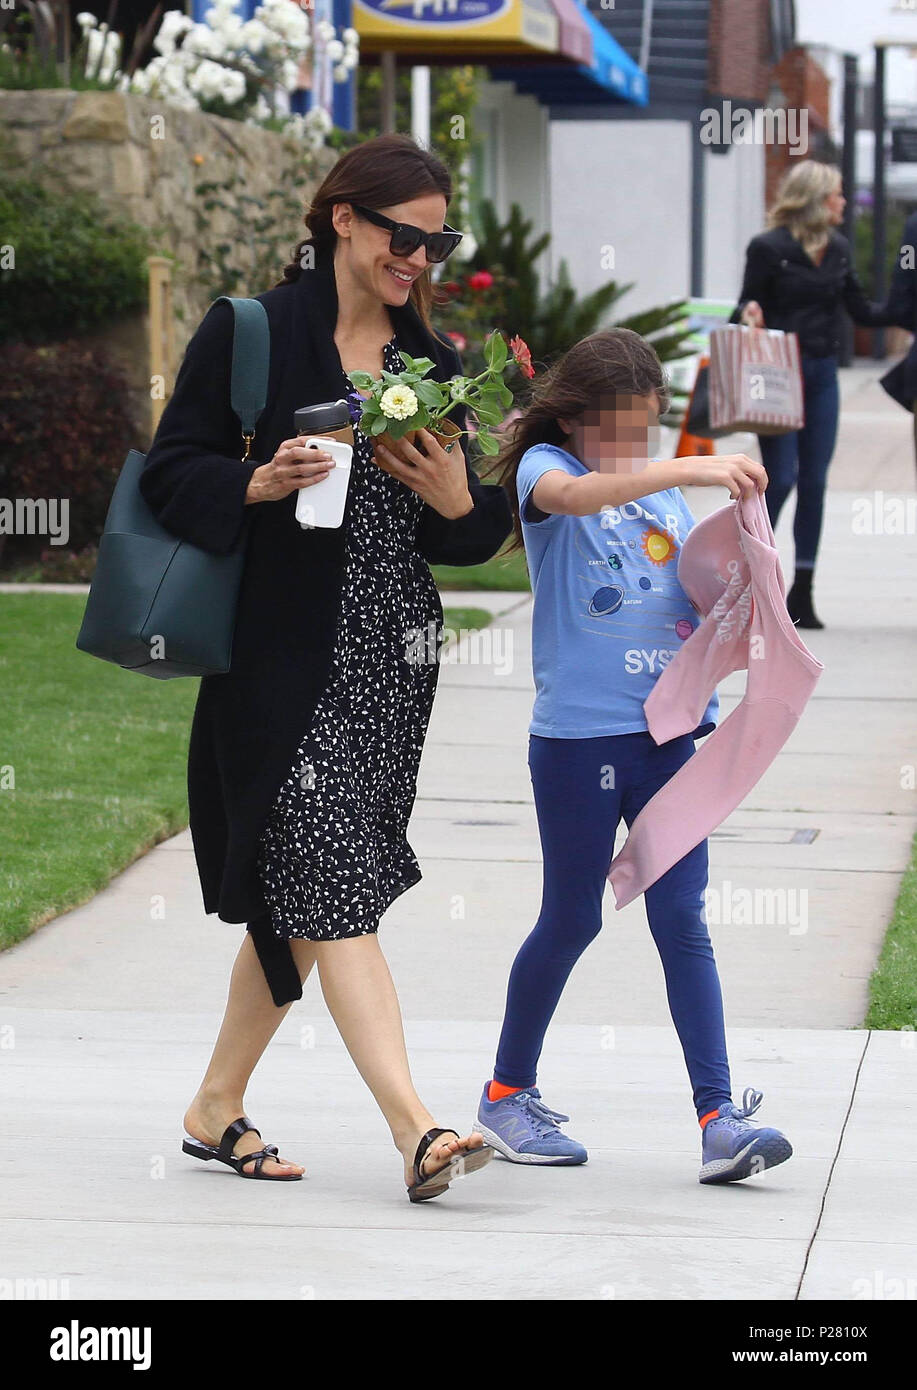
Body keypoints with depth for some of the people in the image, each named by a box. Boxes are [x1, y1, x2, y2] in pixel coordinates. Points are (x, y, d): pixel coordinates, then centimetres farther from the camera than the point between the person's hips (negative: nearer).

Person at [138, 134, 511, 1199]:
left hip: (391, 662, 6)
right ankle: (415, 1130, -19)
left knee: (298, 901, 10)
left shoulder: (429, 361, 13)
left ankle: (216, 1108, 23)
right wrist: (258, 484, -22)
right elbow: (171, 474, -4)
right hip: (286, 660, -6)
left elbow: (471, 538, 14)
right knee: (331, 886, -13)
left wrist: (458, 502, -8)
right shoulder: (250, 334, -3)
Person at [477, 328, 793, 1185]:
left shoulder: (666, 494, 14)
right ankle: (507, 1093, 24)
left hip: (669, 731, 4)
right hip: (577, 736, -4)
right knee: (572, 919, 6)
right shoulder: (544, 470, -2)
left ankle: (719, 1118, -7)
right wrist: (692, 470, -36)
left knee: (682, 921, -2)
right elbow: (575, 494, -27)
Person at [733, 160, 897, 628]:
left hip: (822, 376, 5)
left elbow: (860, 309, 17)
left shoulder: (838, 249, 10)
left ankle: (802, 590, 11)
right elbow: (748, 305, -1)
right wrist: (748, 314, -23)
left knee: (814, 480, 4)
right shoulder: (768, 248, -6)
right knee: (781, 477, -11)